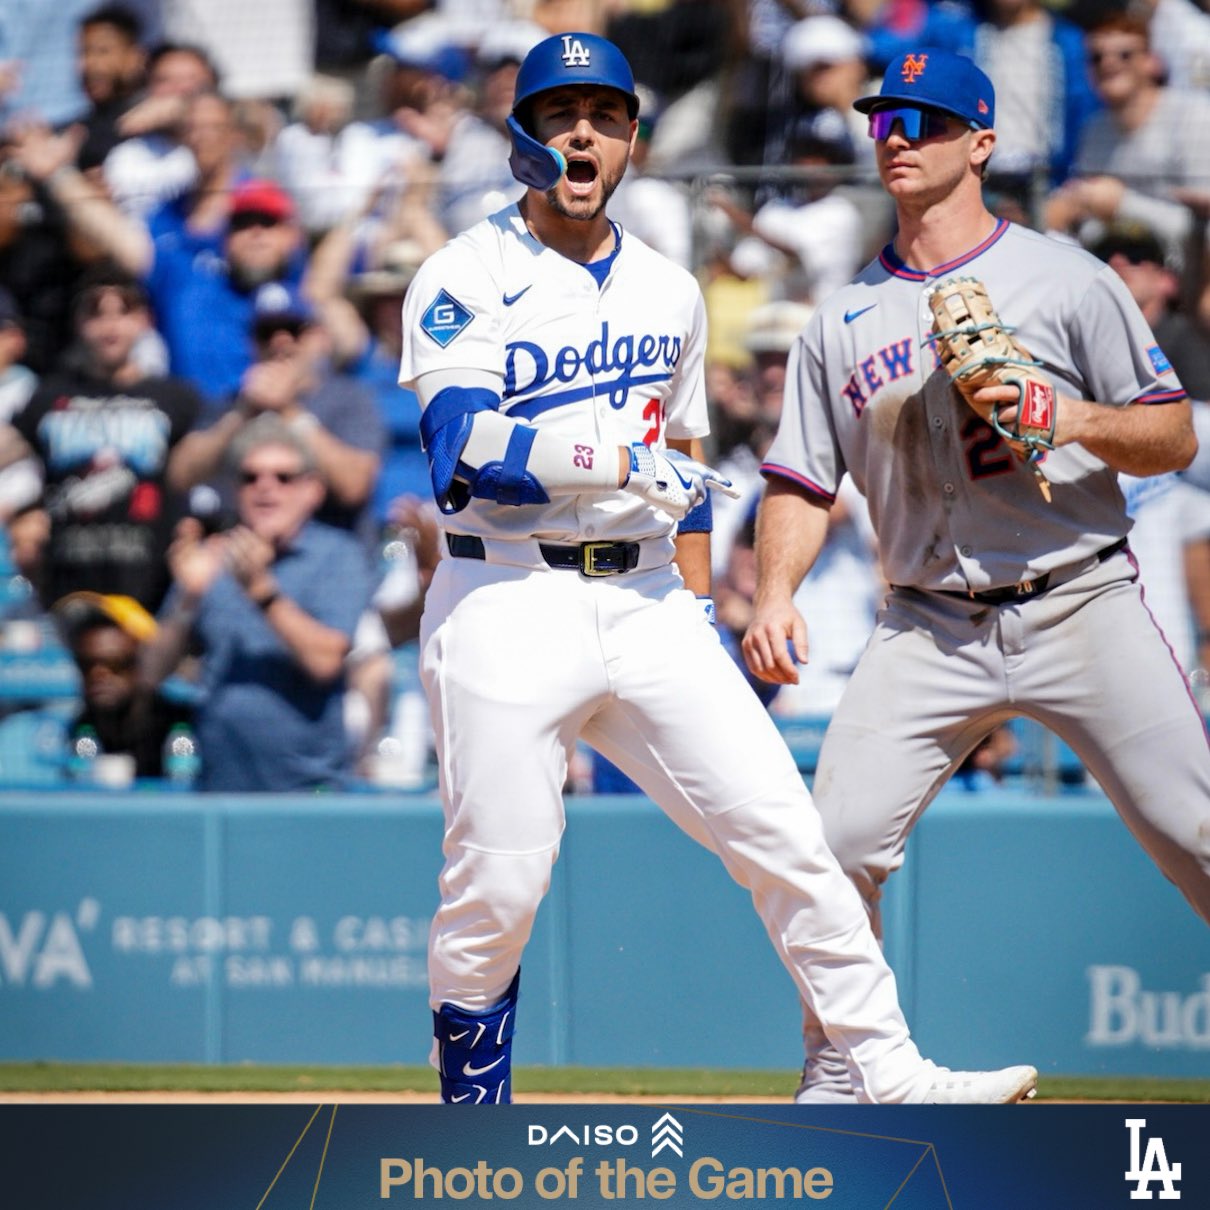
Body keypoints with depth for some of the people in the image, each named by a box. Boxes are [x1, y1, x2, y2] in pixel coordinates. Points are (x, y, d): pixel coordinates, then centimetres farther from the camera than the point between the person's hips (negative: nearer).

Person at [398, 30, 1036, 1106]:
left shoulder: (669, 290, 15)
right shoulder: (466, 281, -4)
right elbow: (464, 450, -18)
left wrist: (700, 610, 17)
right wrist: (623, 464, -20)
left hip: (646, 602, 5)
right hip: (507, 606, -5)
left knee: (784, 833, -3)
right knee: (495, 887, -6)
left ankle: (892, 1074, 2)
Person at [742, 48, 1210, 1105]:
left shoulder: (1063, 280, 2)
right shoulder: (843, 322, 12)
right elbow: (804, 482, 11)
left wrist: (1076, 420, -18)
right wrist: (776, 591, -7)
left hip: (1080, 607, -3)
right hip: (931, 627, 3)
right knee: (835, 842, -9)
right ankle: (837, 1078, 8)